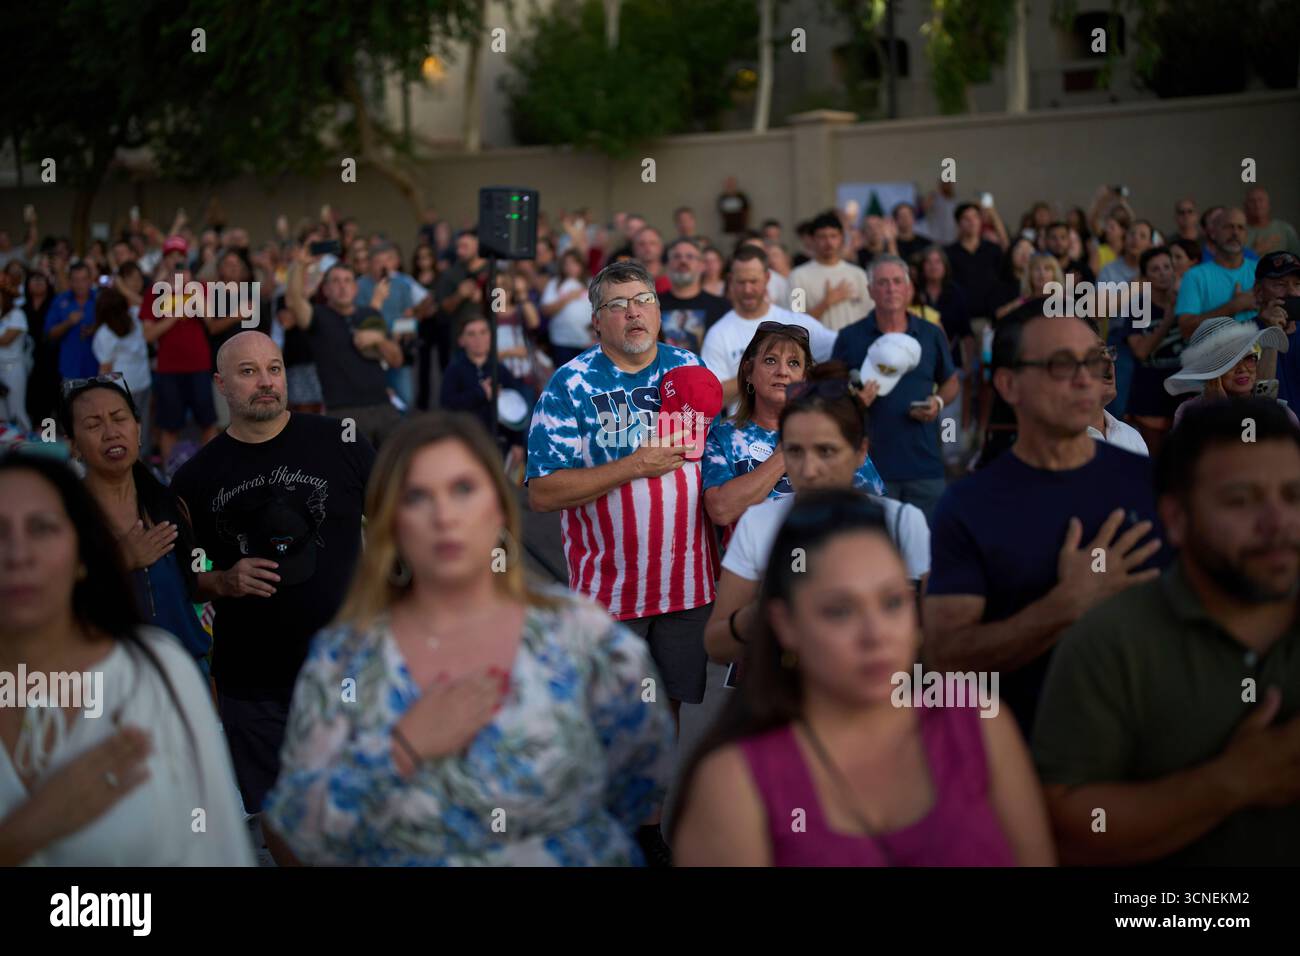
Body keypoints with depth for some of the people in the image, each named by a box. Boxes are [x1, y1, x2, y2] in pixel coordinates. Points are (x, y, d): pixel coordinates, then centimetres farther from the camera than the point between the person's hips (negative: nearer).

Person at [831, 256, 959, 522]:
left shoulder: (932, 335, 9)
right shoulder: (850, 338, 2)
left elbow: (951, 382, 19)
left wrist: (938, 402, -2)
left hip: (924, 463, 2)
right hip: (871, 465, -2)